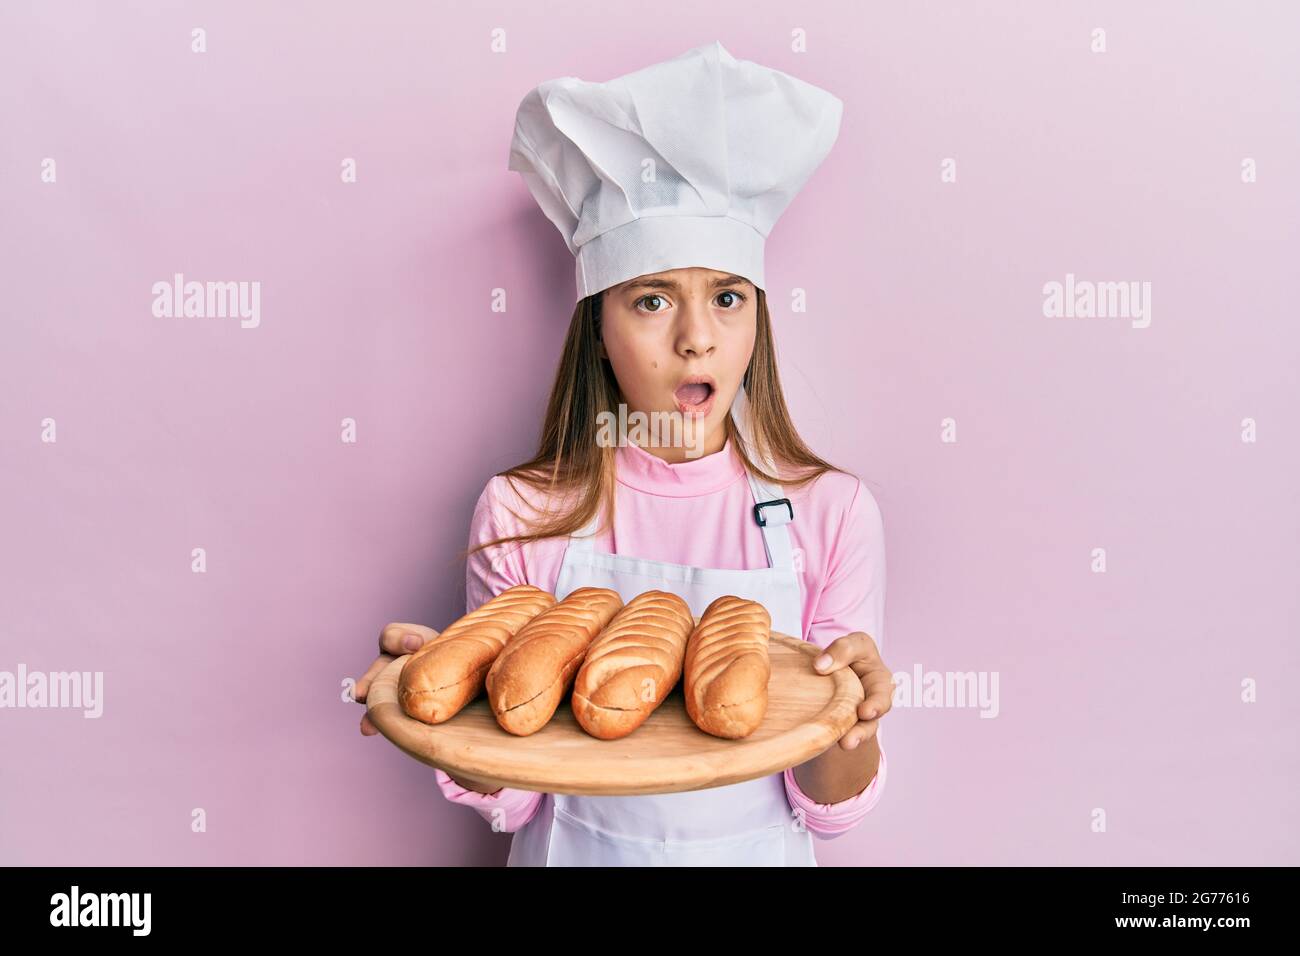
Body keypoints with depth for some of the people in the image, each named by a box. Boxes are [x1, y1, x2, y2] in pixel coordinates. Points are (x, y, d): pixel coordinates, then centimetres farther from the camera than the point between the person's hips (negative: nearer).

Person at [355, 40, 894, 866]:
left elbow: (830, 810, -9)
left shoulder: (831, 512, -14)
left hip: (755, 850, 1)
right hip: (575, 848, 0)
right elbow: (510, 800, -8)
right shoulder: (519, 514, -14)